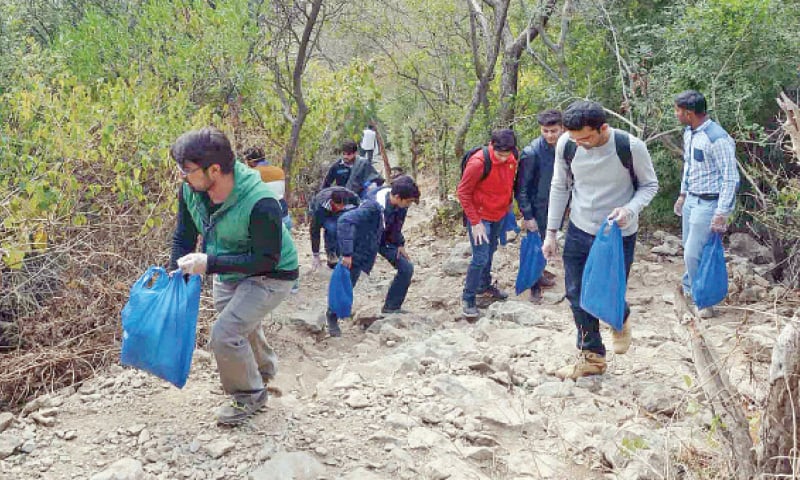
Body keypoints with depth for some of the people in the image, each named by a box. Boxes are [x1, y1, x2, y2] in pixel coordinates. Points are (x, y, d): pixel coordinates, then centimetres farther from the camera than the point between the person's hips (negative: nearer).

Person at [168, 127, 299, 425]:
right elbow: (183, 238, -1)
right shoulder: (190, 191, -16)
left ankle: (250, 395, 8)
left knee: (225, 334, -19)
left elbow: (266, 260, -32)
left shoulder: (260, 205, -37)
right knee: (243, 329, 27)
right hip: (228, 271, 8)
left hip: (270, 276, -7)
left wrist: (210, 263, -36)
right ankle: (264, 369, 61)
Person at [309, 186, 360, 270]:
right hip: (322, 213, -3)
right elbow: (315, 230, -32)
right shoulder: (320, 206, -40)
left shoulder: (352, 198, -34)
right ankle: (330, 253, -10)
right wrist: (315, 255, -28)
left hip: (337, 213, 3)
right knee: (331, 227, -34)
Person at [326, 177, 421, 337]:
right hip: (362, 243, -7)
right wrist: (347, 253, -42)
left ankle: (391, 307, 16)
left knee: (406, 268, 1)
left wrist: (400, 244, 5)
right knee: (348, 282, -1)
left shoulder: (399, 204, -16)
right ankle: (332, 316, 21)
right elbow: (345, 220, -42)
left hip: (383, 240, 7)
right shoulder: (373, 206, -39)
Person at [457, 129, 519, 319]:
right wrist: (475, 222, -18)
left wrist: (507, 209, 12)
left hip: (499, 216, 6)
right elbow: (463, 192, -18)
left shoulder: (512, 160, -6)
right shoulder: (478, 162, -25)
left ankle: (485, 285, 40)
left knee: (490, 252, 21)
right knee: (480, 258, -7)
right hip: (480, 216, -6)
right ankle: (468, 298, 6)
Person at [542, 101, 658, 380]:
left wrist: (629, 210, -25)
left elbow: (649, 185, -5)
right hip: (580, 231, 3)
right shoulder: (566, 144, -14)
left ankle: (621, 320, 40)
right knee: (576, 295, 7)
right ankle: (592, 357, 26)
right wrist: (551, 233, 2)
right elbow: (560, 187, 1)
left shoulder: (631, 147, -22)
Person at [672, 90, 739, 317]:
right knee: (689, 248, 18)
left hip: (707, 204, -8)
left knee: (693, 253, -7)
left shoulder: (718, 138, -23)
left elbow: (731, 178, -21)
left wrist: (721, 214, -22)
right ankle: (689, 288, 37)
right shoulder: (689, 132, 4)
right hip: (690, 200, 8)